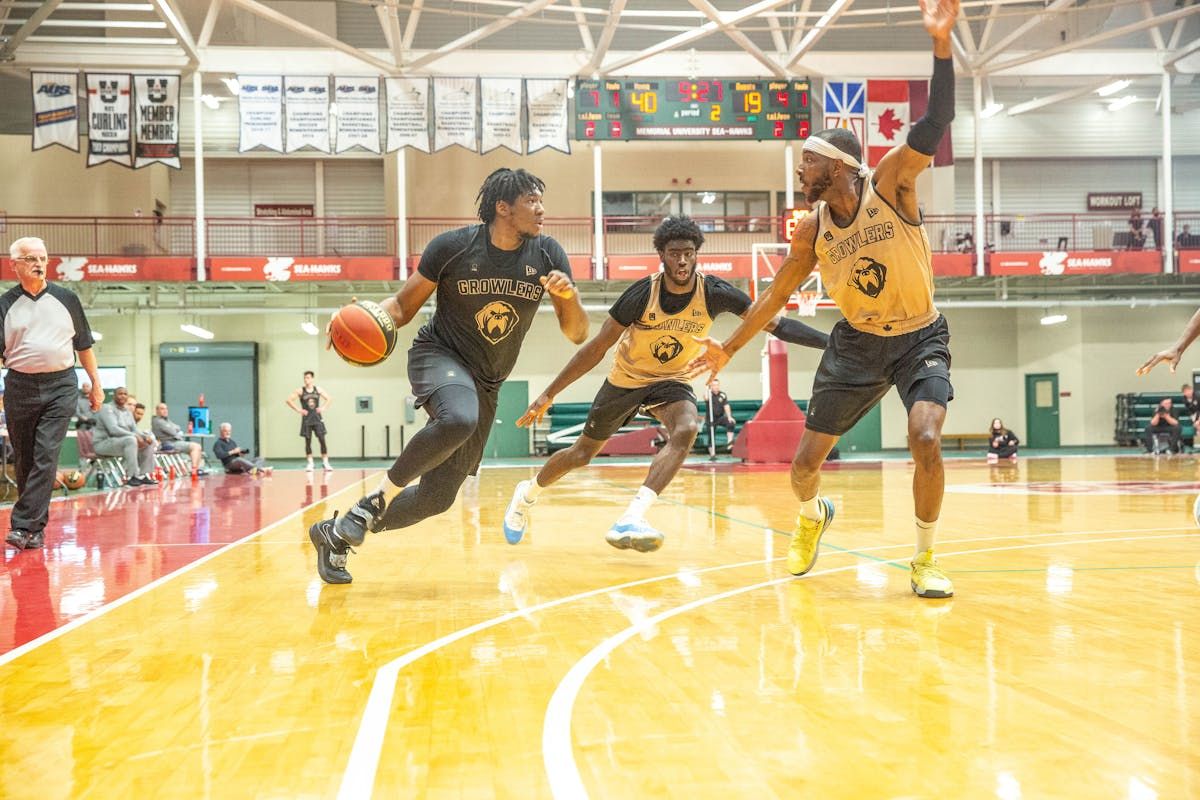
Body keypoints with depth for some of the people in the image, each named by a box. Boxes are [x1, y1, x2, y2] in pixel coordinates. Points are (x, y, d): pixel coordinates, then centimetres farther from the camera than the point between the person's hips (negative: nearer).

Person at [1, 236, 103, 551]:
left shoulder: (66, 298, 6)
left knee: (46, 457, -12)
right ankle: (37, 528, 22)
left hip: (60, 386, -1)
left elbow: (84, 345, 13)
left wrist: (96, 384, 12)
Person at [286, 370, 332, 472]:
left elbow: (328, 399, 13)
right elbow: (288, 400, -3)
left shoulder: (318, 389, 4)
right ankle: (310, 463, 9)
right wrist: (298, 410, -7)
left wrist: (323, 408, -1)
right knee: (308, 441, 2)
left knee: (322, 440, -5)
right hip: (306, 419, -1)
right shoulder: (300, 391, -1)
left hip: (317, 418, 1)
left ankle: (326, 463, -3)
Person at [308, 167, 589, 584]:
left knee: (437, 498, 2)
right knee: (458, 419, -41)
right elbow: (403, 305, -3)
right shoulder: (453, 246, -13)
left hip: (485, 384, 5)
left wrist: (569, 294, -25)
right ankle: (379, 496, -18)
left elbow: (577, 334, -4)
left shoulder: (548, 254, -5)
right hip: (438, 356, -4)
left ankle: (337, 534, 23)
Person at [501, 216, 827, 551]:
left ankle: (629, 521, -37)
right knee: (581, 453, 11)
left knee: (686, 430, -33)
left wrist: (830, 342, -33)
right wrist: (549, 394, -18)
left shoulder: (714, 293, -22)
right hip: (625, 380, -1)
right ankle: (527, 493, 42)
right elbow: (597, 347, -19)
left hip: (672, 380, 1)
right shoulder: (643, 293, -26)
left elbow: (776, 323, -21)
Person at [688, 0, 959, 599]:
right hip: (857, 341, 3)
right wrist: (730, 349, 9)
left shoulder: (891, 184, -16)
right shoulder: (811, 232, -7)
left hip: (920, 337, -3)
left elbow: (933, 127, -30)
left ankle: (925, 560, -4)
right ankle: (813, 518, 38)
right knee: (805, 464, 1)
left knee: (926, 439, -26)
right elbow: (776, 296, 5)